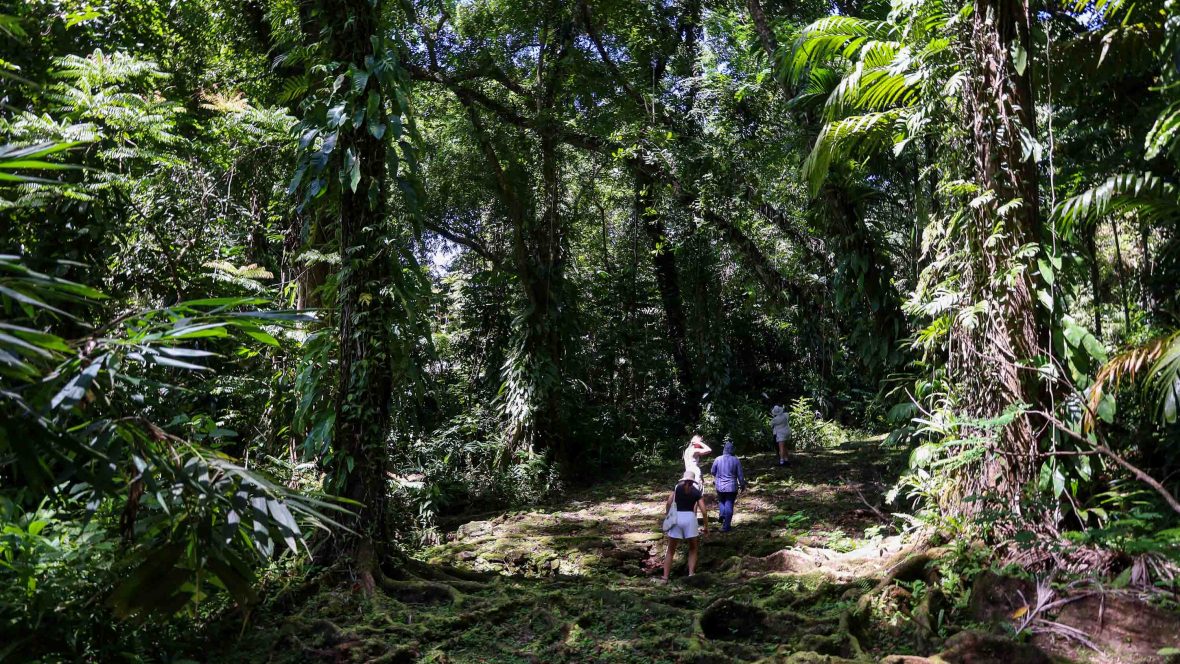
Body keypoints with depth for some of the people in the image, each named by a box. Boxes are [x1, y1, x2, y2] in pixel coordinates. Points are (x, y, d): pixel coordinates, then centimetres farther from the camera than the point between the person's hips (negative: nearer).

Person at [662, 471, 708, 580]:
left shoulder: (677, 487, 12)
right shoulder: (697, 492, 12)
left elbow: (668, 503, -2)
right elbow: (703, 511, 5)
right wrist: (706, 527, 14)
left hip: (676, 517, 0)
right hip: (690, 518, 0)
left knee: (670, 551, 10)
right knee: (693, 549, 20)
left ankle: (665, 578, 2)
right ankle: (691, 575, 6)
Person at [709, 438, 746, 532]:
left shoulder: (718, 459, -8)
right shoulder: (736, 460, -9)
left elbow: (712, 472, 5)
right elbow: (740, 475, -3)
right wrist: (742, 485, 11)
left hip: (720, 486, 1)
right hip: (732, 487, -1)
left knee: (721, 502, 25)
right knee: (729, 505, 7)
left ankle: (722, 515, 1)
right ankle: (726, 526, 8)